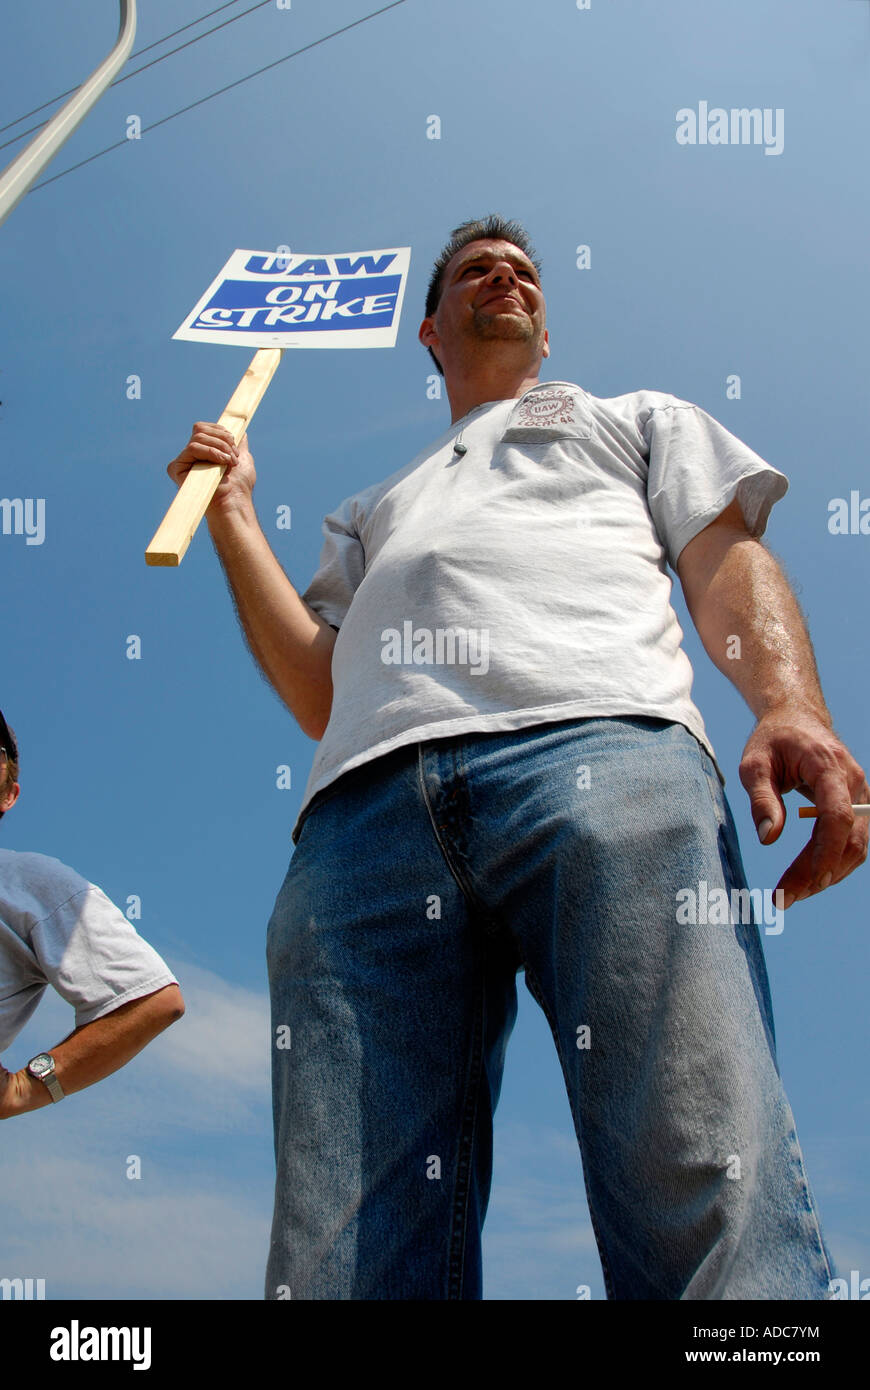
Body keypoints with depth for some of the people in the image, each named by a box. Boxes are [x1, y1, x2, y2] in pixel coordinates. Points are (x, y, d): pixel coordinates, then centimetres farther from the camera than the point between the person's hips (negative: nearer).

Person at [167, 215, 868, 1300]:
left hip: (600, 738, -2)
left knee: (705, 1190, -25)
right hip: (367, 802, 3)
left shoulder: (638, 420, 37)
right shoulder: (377, 509, 43)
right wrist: (232, 517, 30)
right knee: (345, 1258, -13)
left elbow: (728, 559, 17)